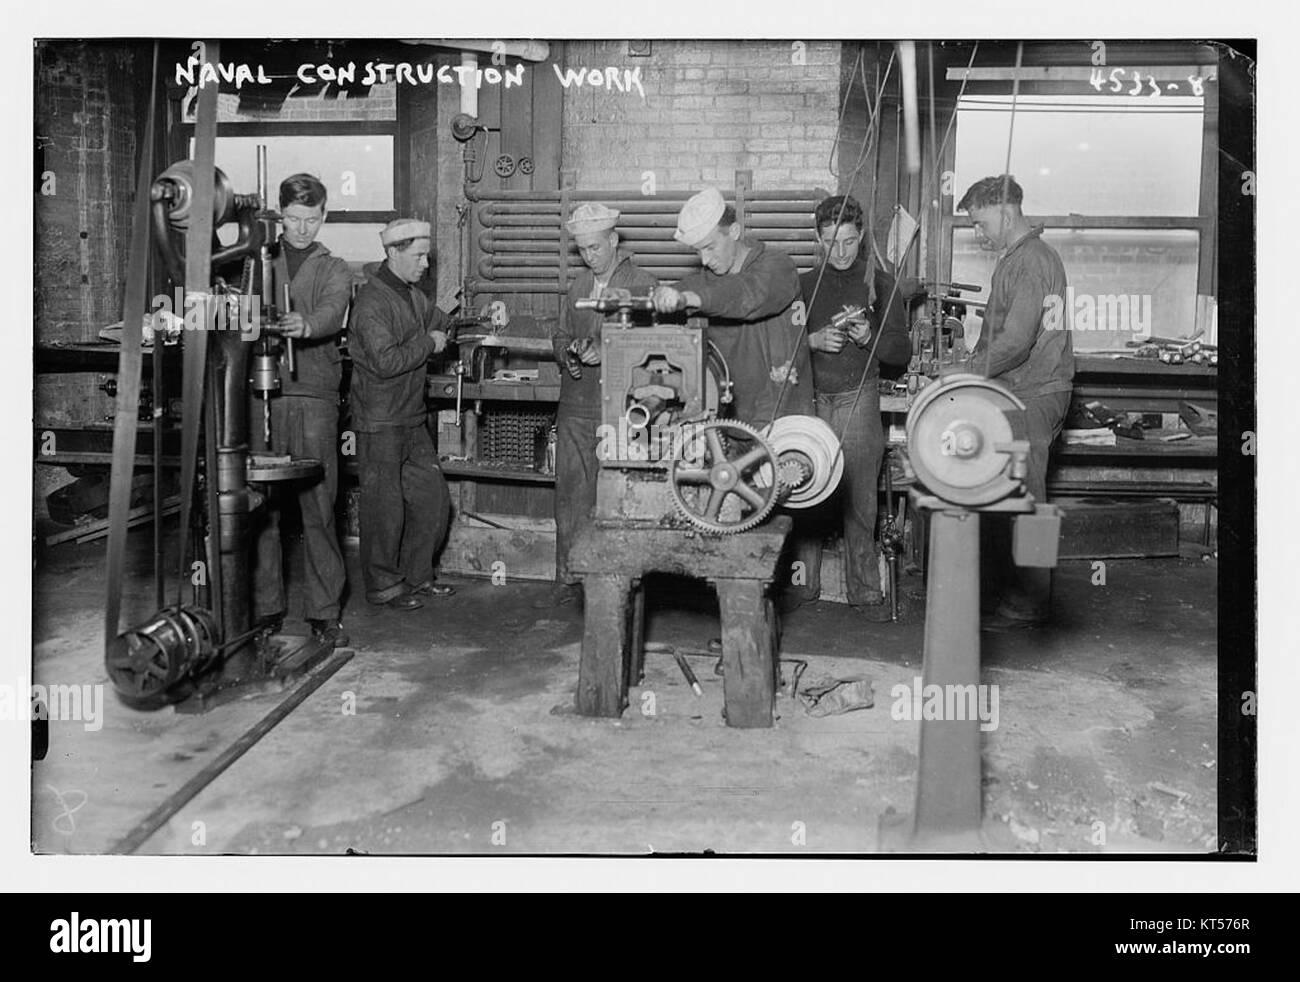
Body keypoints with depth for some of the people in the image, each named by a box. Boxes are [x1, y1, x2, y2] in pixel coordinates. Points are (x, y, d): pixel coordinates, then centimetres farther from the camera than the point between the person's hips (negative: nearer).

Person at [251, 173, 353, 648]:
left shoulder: (334, 269, 13)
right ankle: (263, 607, 10)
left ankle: (324, 612, 3)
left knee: (319, 505, -4)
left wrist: (306, 325, -30)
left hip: (314, 396, -1)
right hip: (261, 391, 1)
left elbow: (333, 310, -7)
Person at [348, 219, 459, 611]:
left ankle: (416, 576, 24)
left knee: (434, 499, 11)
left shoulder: (412, 295, 13)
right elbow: (384, 361, -25)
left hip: (413, 419, 9)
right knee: (384, 506, 0)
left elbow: (444, 325, 26)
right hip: (379, 423, -9)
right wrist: (428, 344, -15)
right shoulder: (372, 301, -15)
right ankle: (383, 585, 14)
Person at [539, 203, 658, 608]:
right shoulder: (578, 286, 17)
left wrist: (605, 354, -20)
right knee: (569, 495, 7)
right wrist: (567, 354, 1)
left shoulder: (643, 285, -2)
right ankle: (567, 579, 16)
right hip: (574, 408, 6)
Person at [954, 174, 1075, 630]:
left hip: (1033, 397, -10)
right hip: (1014, 394, 10)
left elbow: (1015, 342, -22)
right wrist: (970, 364, 11)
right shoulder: (1014, 258, 17)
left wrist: (965, 374, -15)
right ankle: (1000, 581, 23)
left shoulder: (1033, 261, -15)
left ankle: (1028, 605, 2)